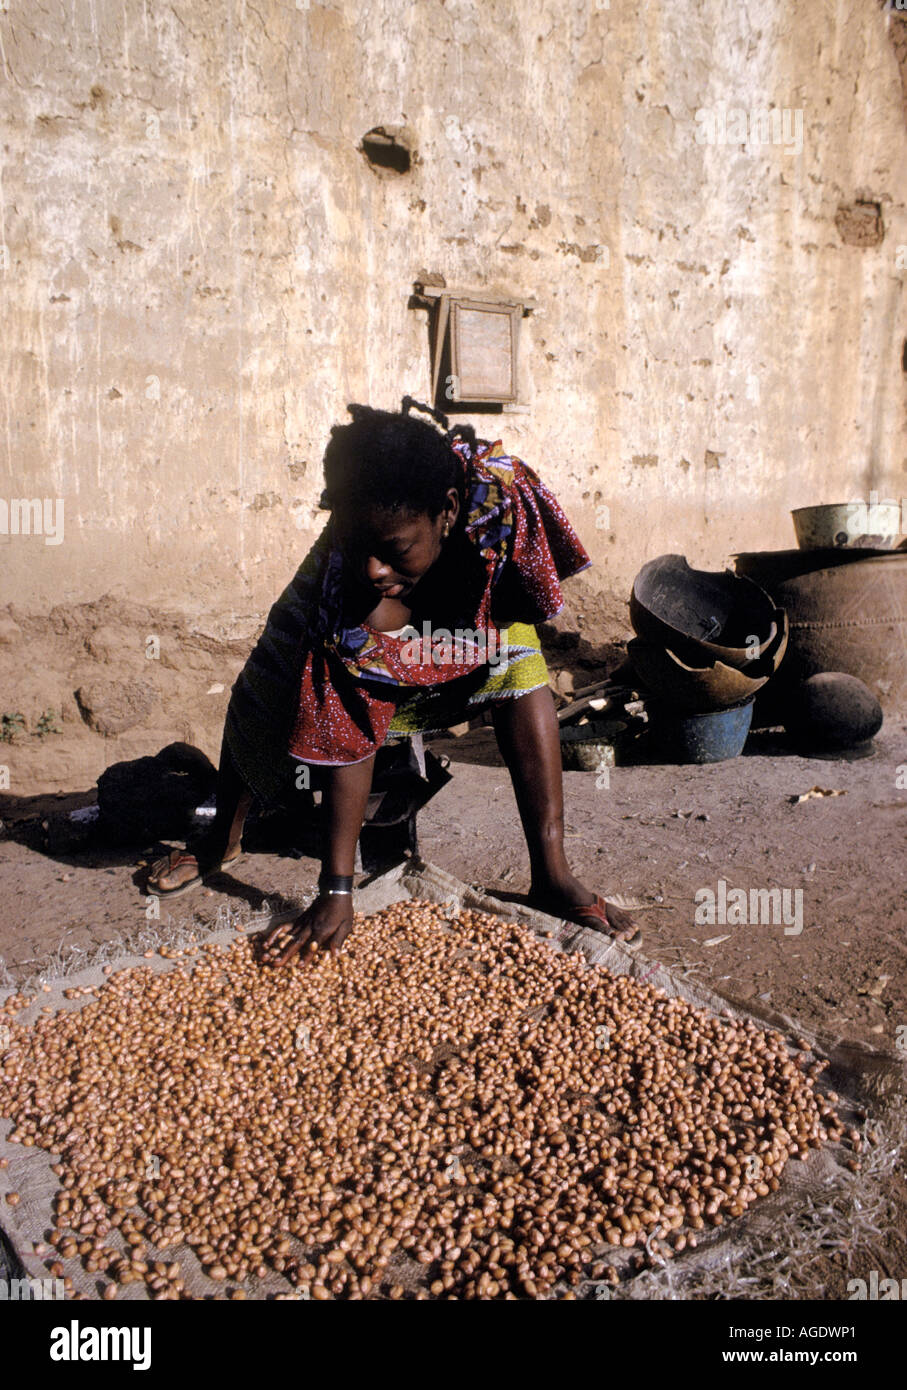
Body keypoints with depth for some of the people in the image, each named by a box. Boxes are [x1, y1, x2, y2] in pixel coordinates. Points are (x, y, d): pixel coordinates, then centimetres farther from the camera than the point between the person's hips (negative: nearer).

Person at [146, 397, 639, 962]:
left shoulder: (500, 492, -43)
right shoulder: (342, 575, -42)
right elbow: (347, 743, -38)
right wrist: (336, 890, -37)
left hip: (479, 607, 1)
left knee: (521, 675, -25)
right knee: (264, 696, -4)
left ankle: (552, 873, -18)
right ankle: (224, 839, 23)